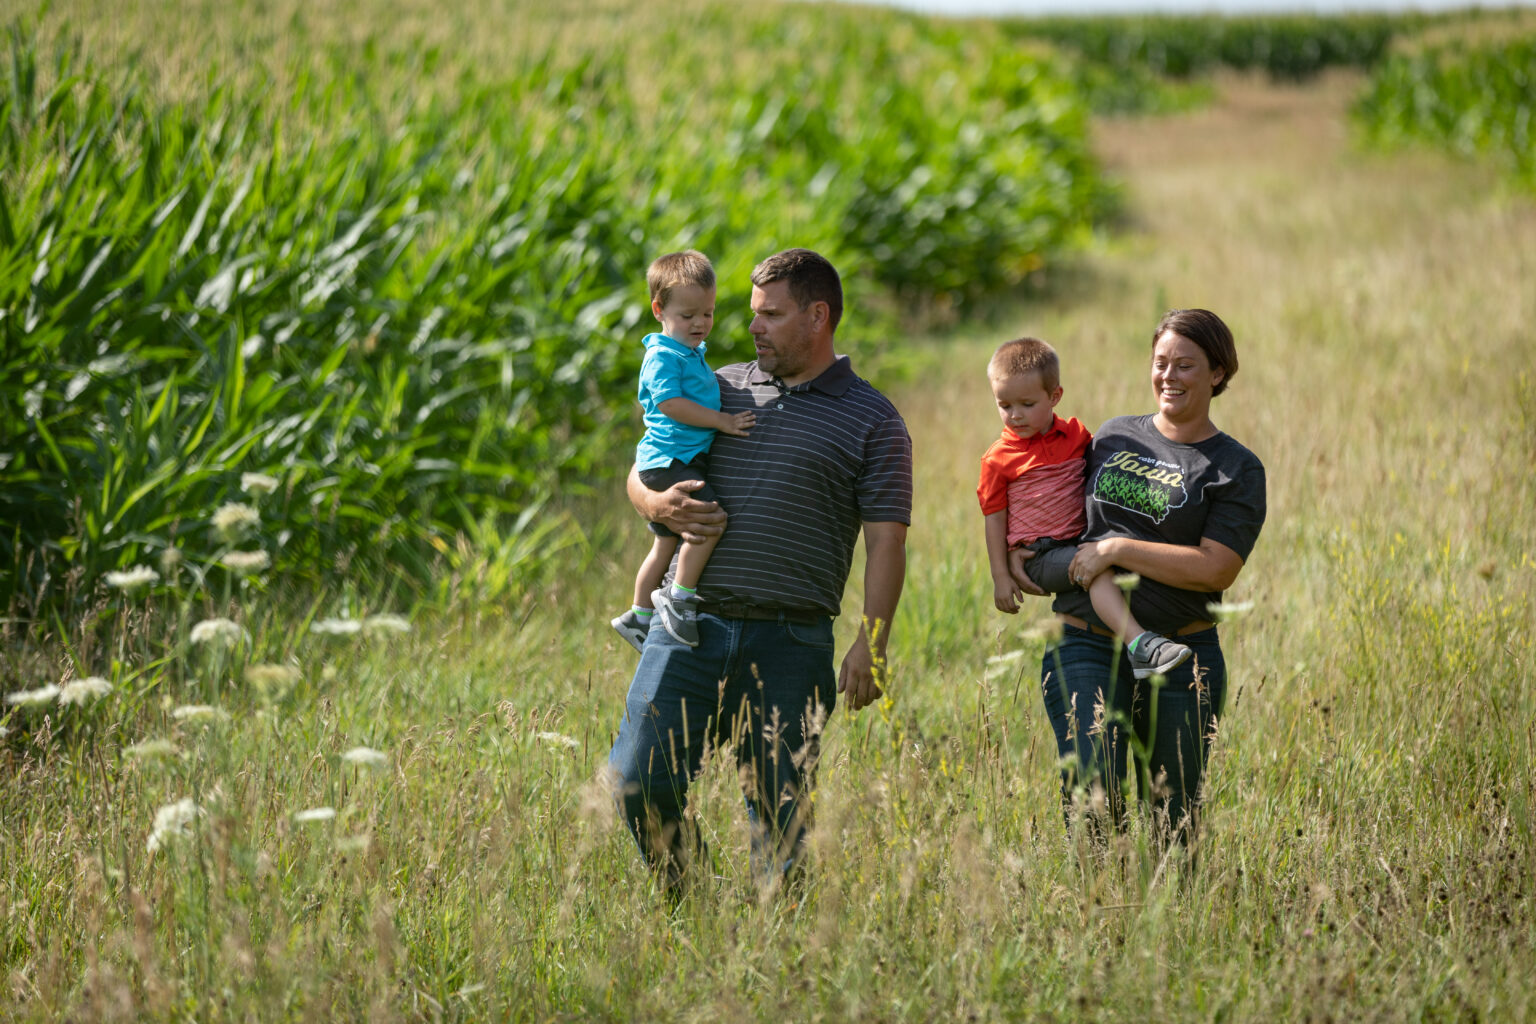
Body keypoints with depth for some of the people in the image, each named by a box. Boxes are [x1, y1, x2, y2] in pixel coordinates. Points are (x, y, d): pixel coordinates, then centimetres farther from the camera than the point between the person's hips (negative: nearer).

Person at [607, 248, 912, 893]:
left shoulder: (873, 422, 4)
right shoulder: (723, 388, 15)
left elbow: (886, 543, -2)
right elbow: (640, 473, 21)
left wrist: (871, 646, -12)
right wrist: (657, 504, -4)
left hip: (791, 644, -3)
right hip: (692, 622, 3)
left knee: (781, 809, 1)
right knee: (638, 781, -6)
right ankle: (684, 901, 17)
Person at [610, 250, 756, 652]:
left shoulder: (692, 353, 18)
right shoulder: (662, 356, -14)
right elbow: (671, 404, -24)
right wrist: (723, 421, -22)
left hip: (684, 462, 11)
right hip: (669, 461, -11)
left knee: (667, 543, 18)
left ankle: (639, 616, 29)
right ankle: (678, 597, -15)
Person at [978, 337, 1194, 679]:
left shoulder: (1075, 434, 9)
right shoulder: (998, 459, -3)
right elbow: (995, 519, 0)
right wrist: (1001, 577, -3)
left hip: (1081, 540, 6)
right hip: (1039, 557, -6)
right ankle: (1139, 645, -45)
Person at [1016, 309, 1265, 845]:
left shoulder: (1237, 469, 2)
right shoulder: (1113, 436, 13)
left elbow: (1216, 569, -11)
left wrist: (1116, 549, -14)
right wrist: (1015, 551, 7)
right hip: (1086, 646, 2)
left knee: (1174, 820, 5)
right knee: (1092, 795, -17)